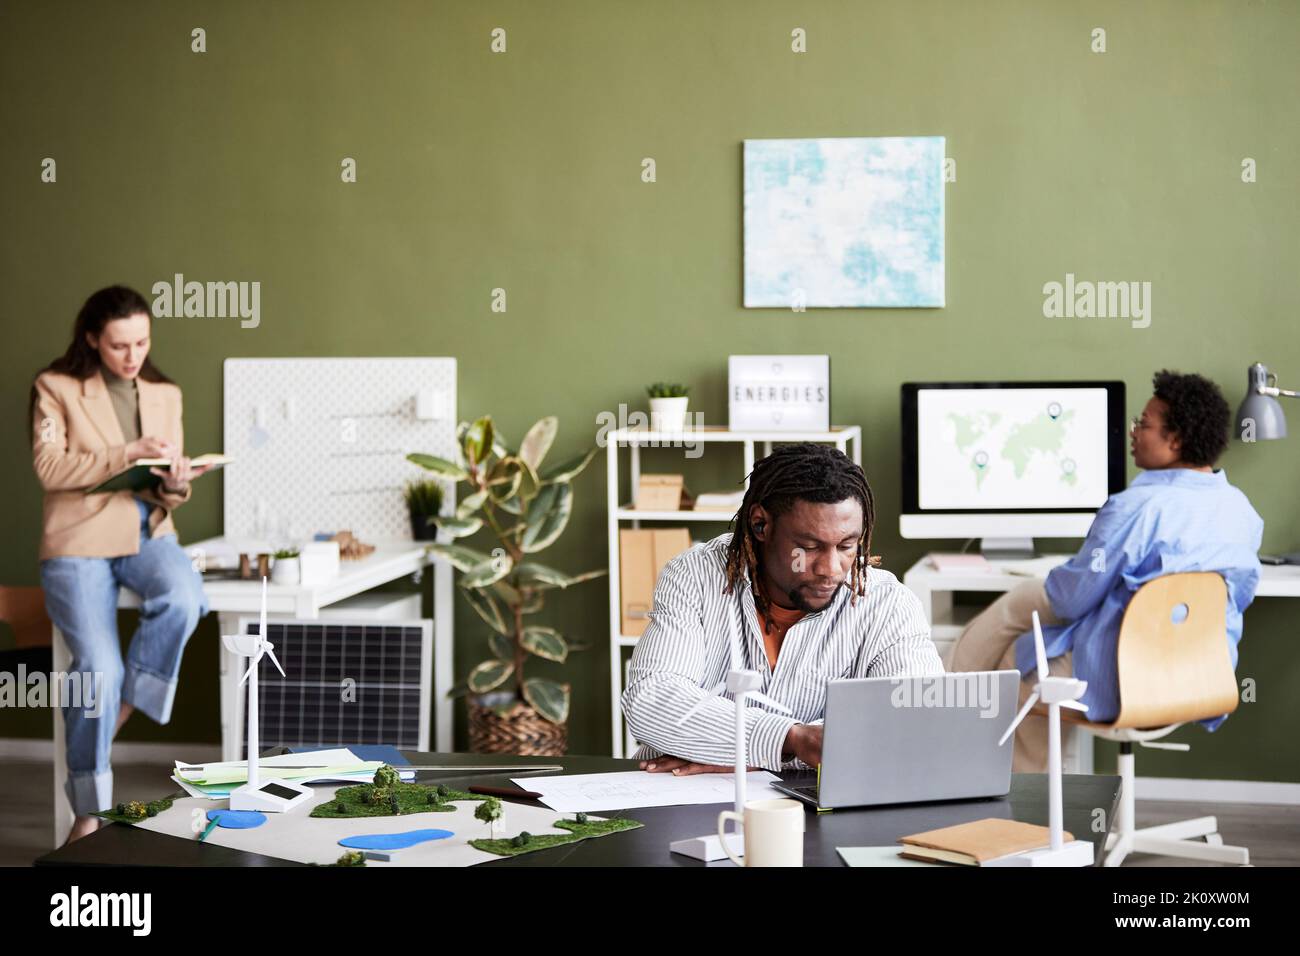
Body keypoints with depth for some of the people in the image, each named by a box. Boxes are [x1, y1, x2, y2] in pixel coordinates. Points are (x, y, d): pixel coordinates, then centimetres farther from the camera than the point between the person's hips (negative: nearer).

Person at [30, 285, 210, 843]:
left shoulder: (166, 395, 11)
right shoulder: (55, 387, 0)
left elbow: (165, 493, 13)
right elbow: (49, 468, -12)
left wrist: (173, 484, -12)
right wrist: (126, 454, -20)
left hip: (147, 531, 3)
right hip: (79, 543, -3)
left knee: (183, 597, -31)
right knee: (98, 668, -15)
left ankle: (123, 706, -7)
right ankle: (89, 812, 0)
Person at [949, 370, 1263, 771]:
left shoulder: (1135, 507, -26)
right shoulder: (1243, 511, -3)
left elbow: (1071, 598, -18)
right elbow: (1239, 596, 14)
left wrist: (1046, 591, 8)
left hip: (1115, 686, -8)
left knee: (1013, 656, 20)